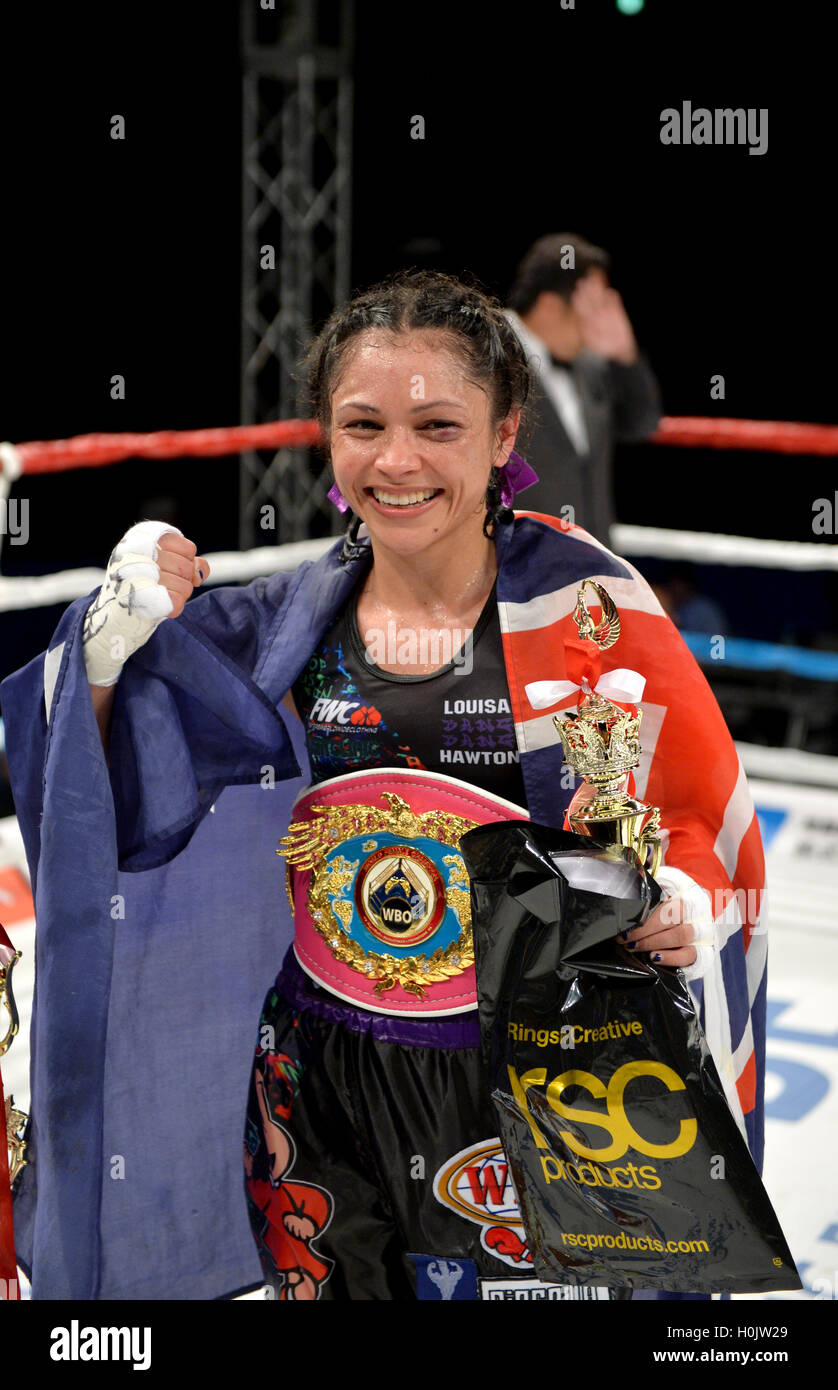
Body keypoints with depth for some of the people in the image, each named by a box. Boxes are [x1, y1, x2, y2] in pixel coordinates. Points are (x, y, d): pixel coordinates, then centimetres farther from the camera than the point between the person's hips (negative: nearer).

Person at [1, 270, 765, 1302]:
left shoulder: (581, 605, -11)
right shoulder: (287, 625, -3)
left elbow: (705, 808, -5)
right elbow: (102, 792, 1)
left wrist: (680, 902, -26)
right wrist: (111, 639, -17)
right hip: (319, 1077, 3)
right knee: (322, 1277, 20)